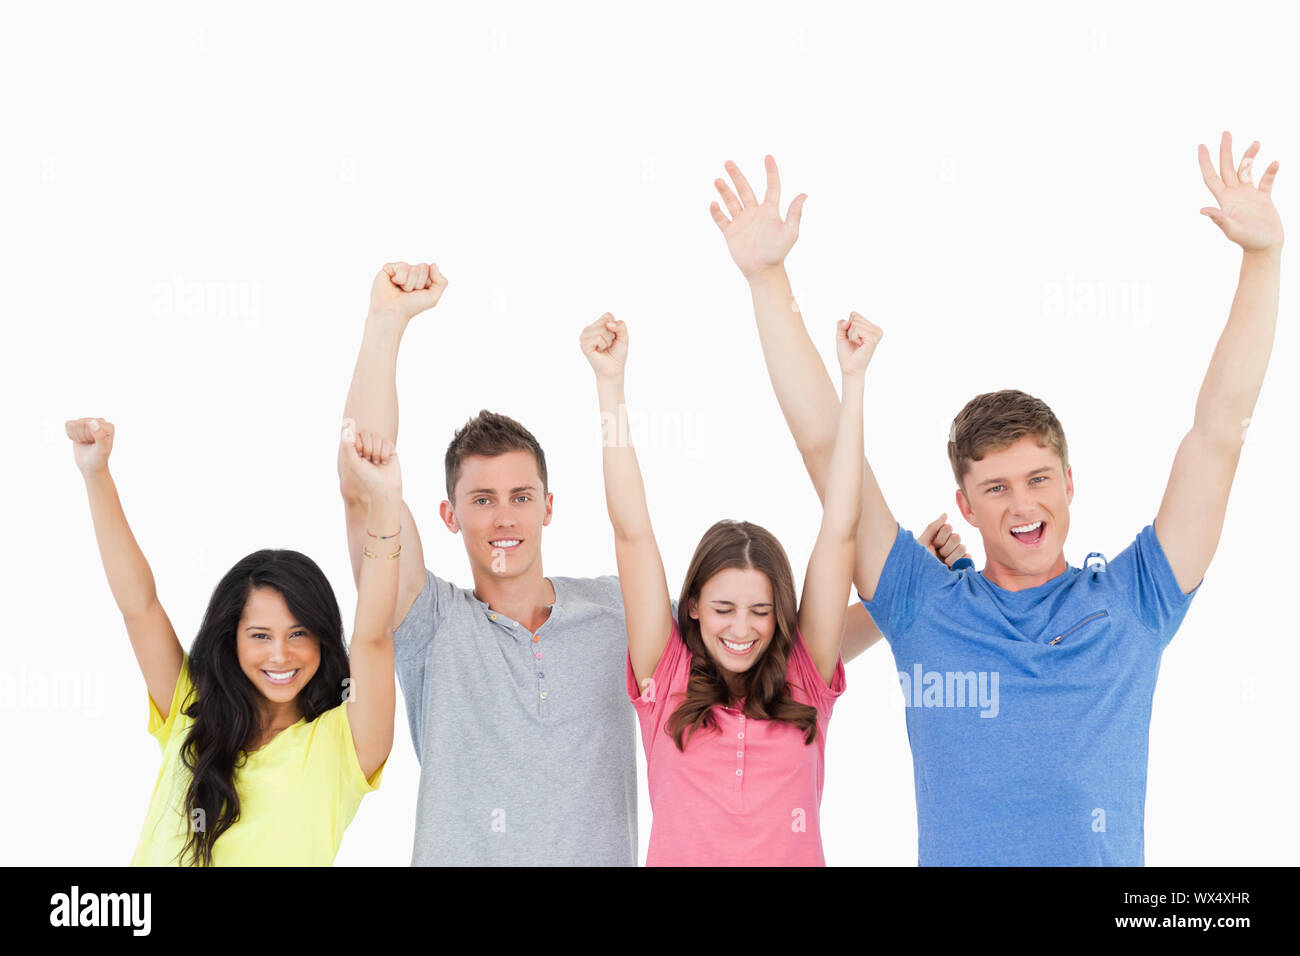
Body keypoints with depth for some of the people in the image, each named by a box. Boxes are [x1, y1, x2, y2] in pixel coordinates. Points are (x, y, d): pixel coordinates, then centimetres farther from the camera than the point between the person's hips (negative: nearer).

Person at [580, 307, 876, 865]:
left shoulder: (805, 682, -2)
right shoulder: (666, 679, -4)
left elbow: (840, 529, -5)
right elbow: (632, 531, -7)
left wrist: (853, 378, -7)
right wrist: (610, 382, -10)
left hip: (794, 856, 1)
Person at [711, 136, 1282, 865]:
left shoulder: (1132, 603, 0)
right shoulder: (924, 608, -2)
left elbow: (1220, 433, -3)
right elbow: (823, 442, -4)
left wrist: (1263, 257, -7)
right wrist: (768, 277, -7)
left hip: (1107, 858, 1)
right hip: (956, 856, 0)